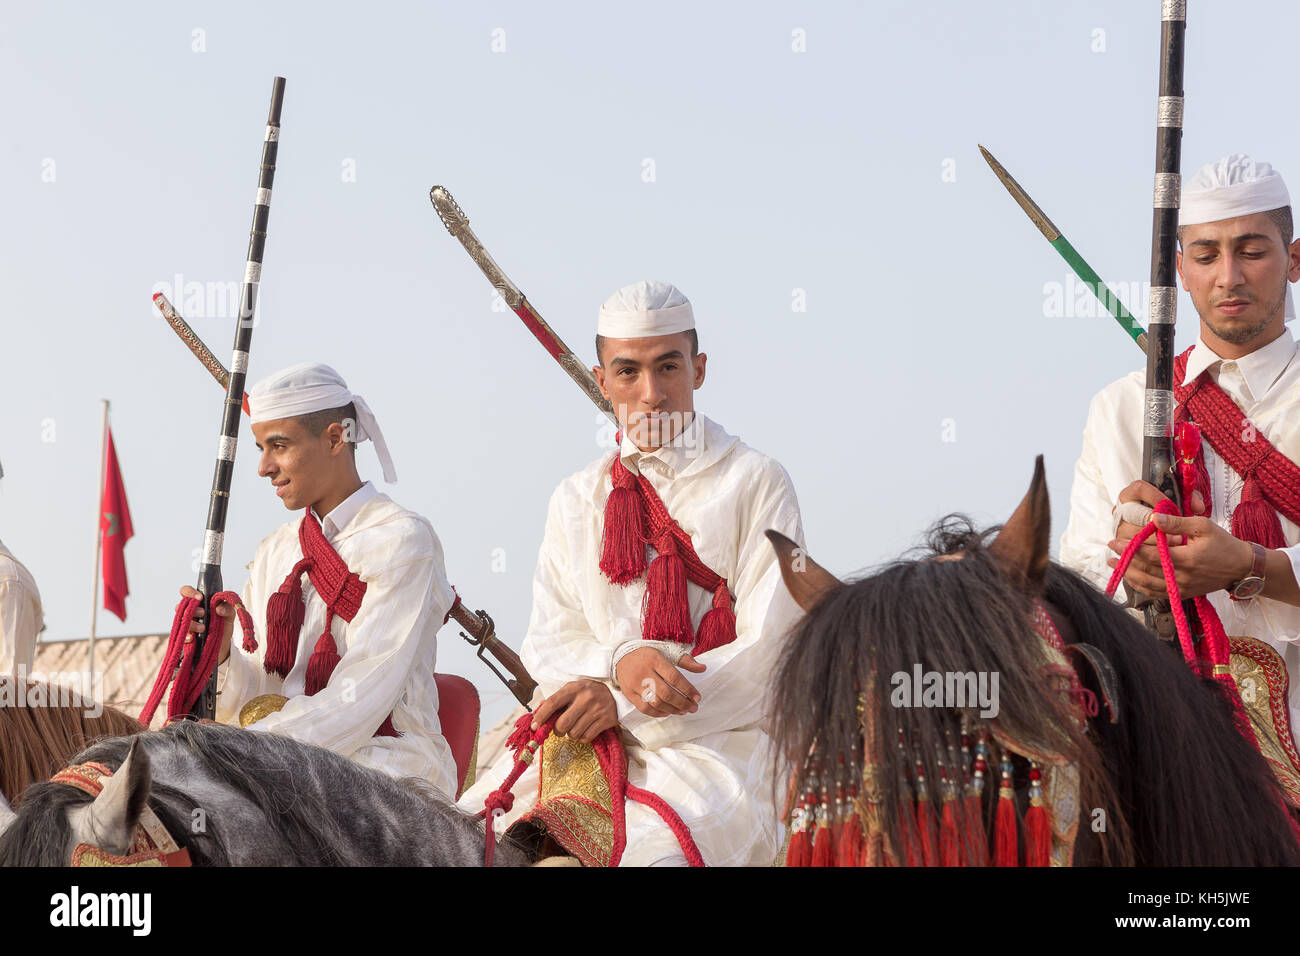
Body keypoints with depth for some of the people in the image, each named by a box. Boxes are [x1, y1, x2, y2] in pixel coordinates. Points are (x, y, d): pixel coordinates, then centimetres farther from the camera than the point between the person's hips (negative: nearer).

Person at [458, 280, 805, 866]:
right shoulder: (576, 499, 16)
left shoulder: (756, 483, 2)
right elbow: (548, 642, 10)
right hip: (586, 738, 4)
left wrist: (627, 705, -16)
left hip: (720, 743, -4)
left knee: (651, 855, -33)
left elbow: (770, 653, -6)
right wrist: (620, 660, -14)